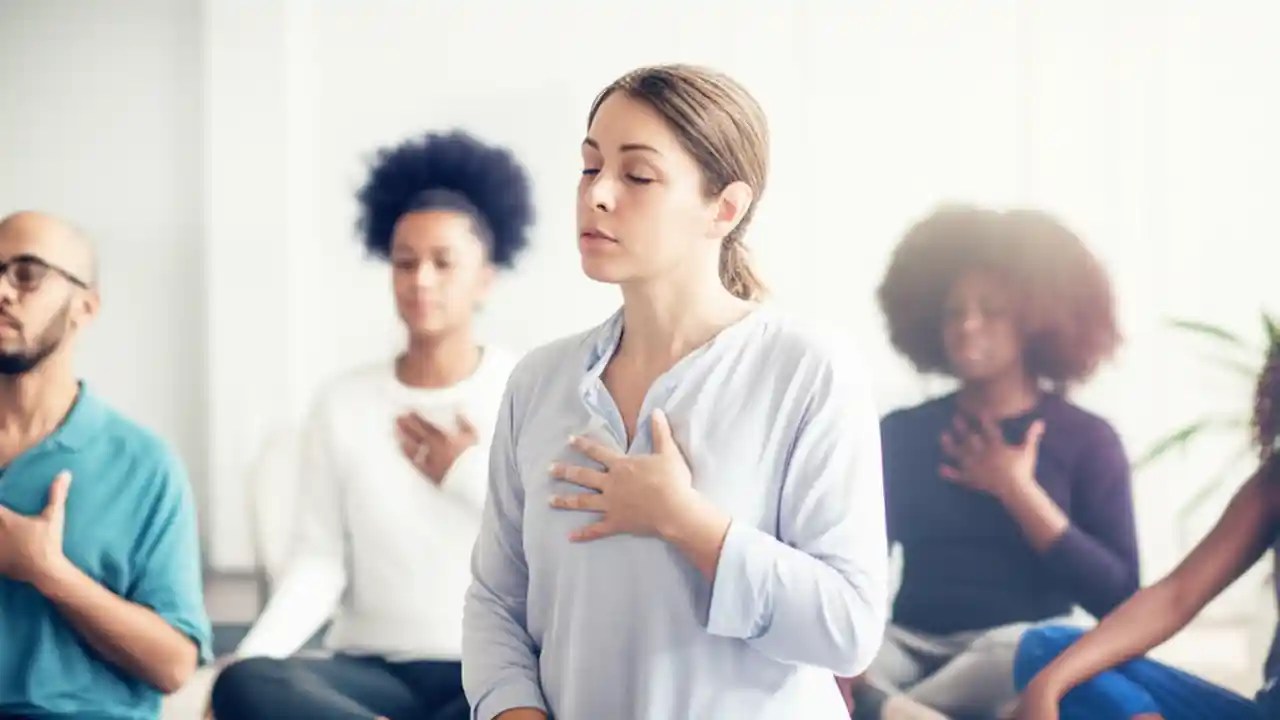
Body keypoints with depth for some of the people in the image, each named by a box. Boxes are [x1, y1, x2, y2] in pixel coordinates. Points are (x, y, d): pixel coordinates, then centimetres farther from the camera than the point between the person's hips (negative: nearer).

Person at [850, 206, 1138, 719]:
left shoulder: (1086, 439, 8)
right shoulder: (901, 432, 15)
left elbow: (1118, 598, -2)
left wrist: (1018, 491, -5)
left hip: (1021, 651, -1)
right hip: (912, 645, 2)